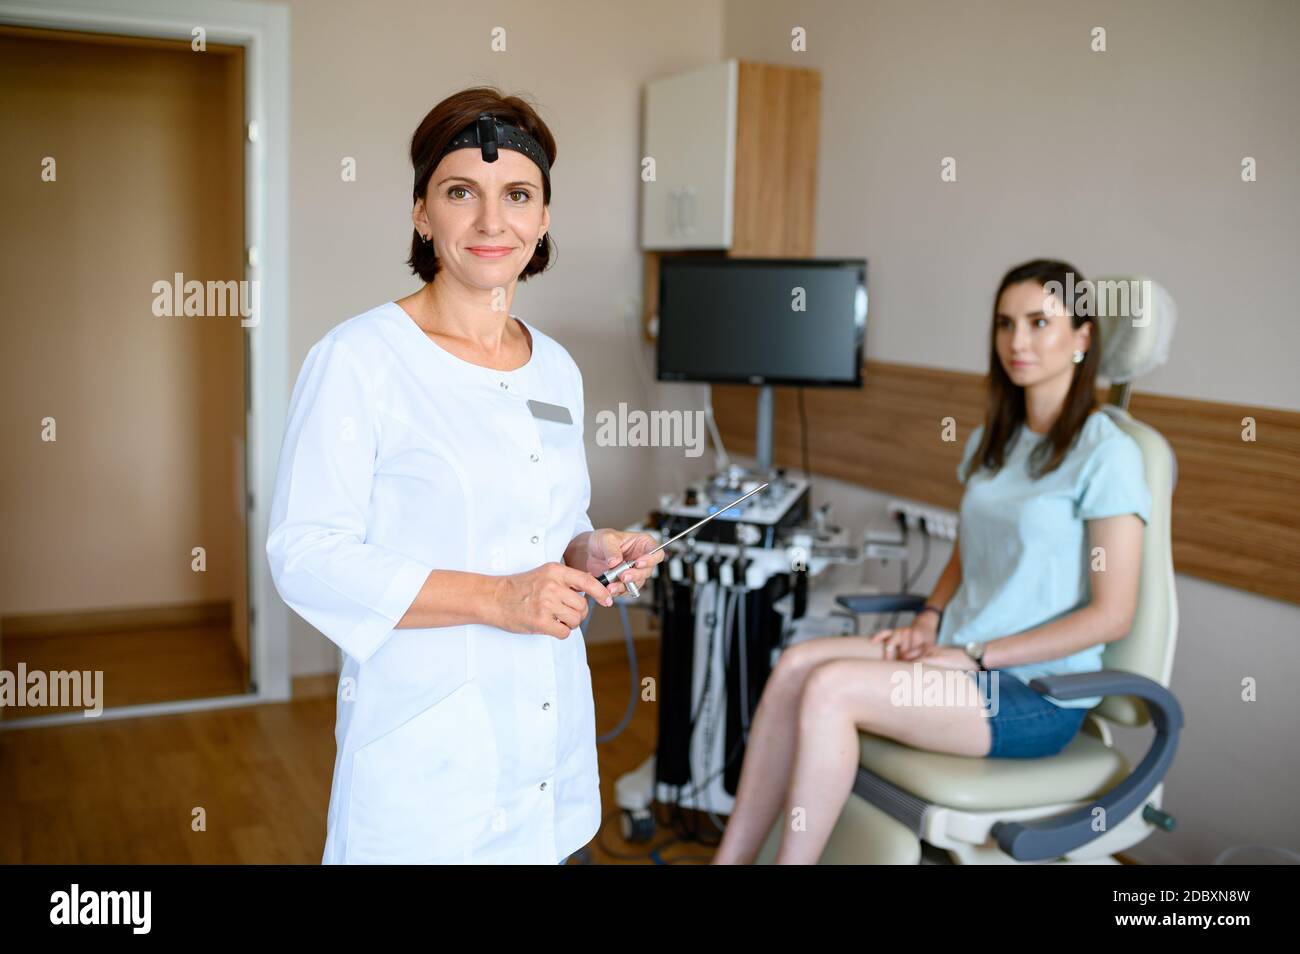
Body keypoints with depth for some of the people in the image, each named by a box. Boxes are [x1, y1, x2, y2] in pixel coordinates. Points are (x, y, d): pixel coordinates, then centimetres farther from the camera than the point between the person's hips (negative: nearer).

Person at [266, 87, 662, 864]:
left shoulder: (557, 369, 8)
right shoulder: (358, 360, -12)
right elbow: (307, 556, -16)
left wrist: (589, 554, -3)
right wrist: (494, 598, -22)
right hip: (423, 748, -6)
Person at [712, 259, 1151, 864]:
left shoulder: (1106, 455, -11)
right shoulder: (991, 442, 13)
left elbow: (1111, 614, -13)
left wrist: (975, 655, -15)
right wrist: (929, 620, 2)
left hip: (1039, 692, -7)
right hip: (962, 658, 7)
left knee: (830, 688, -25)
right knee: (796, 663, -15)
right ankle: (731, 859, -13)